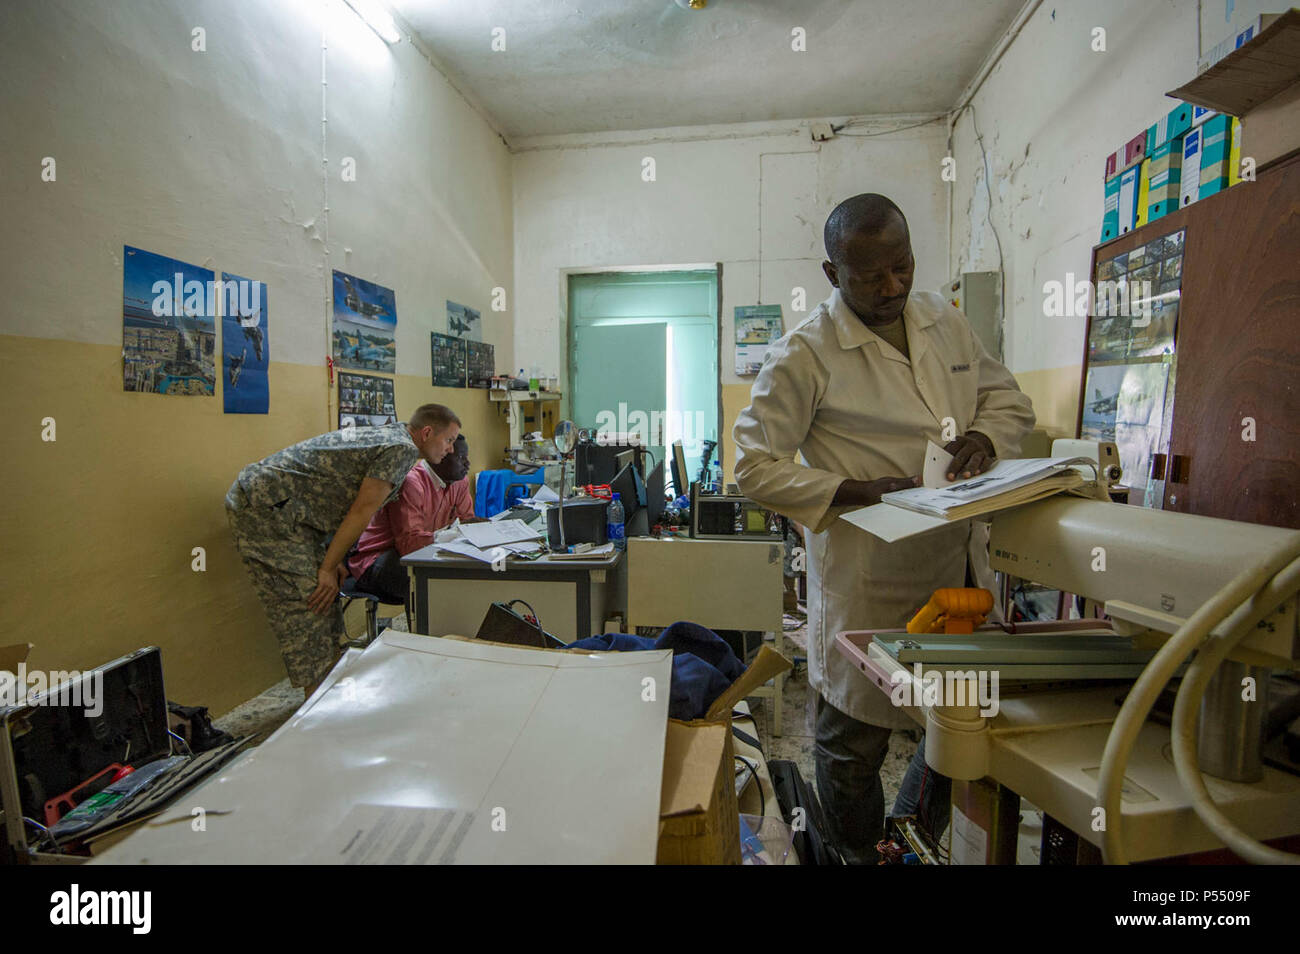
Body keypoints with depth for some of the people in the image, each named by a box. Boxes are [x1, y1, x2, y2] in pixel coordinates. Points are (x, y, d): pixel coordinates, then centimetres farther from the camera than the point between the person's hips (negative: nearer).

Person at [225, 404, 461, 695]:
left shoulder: (384, 437, 16)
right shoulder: (402, 447, -13)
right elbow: (361, 511, -15)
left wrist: (330, 559, 11)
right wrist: (328, 568, -10)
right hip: (267, 505, -10)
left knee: (324, 603, 12)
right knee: (305, 605, -8)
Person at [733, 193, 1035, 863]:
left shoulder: (946, 322, 7)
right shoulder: (803, 354, -13)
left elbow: (1008, 399, 16)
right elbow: (755, 465, -14)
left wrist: (984, 437, -7)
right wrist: (861, 492, -22)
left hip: (956, 564, 6)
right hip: (867, 579, -6)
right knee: (853, 742, 10)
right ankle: (863, 854, 42)